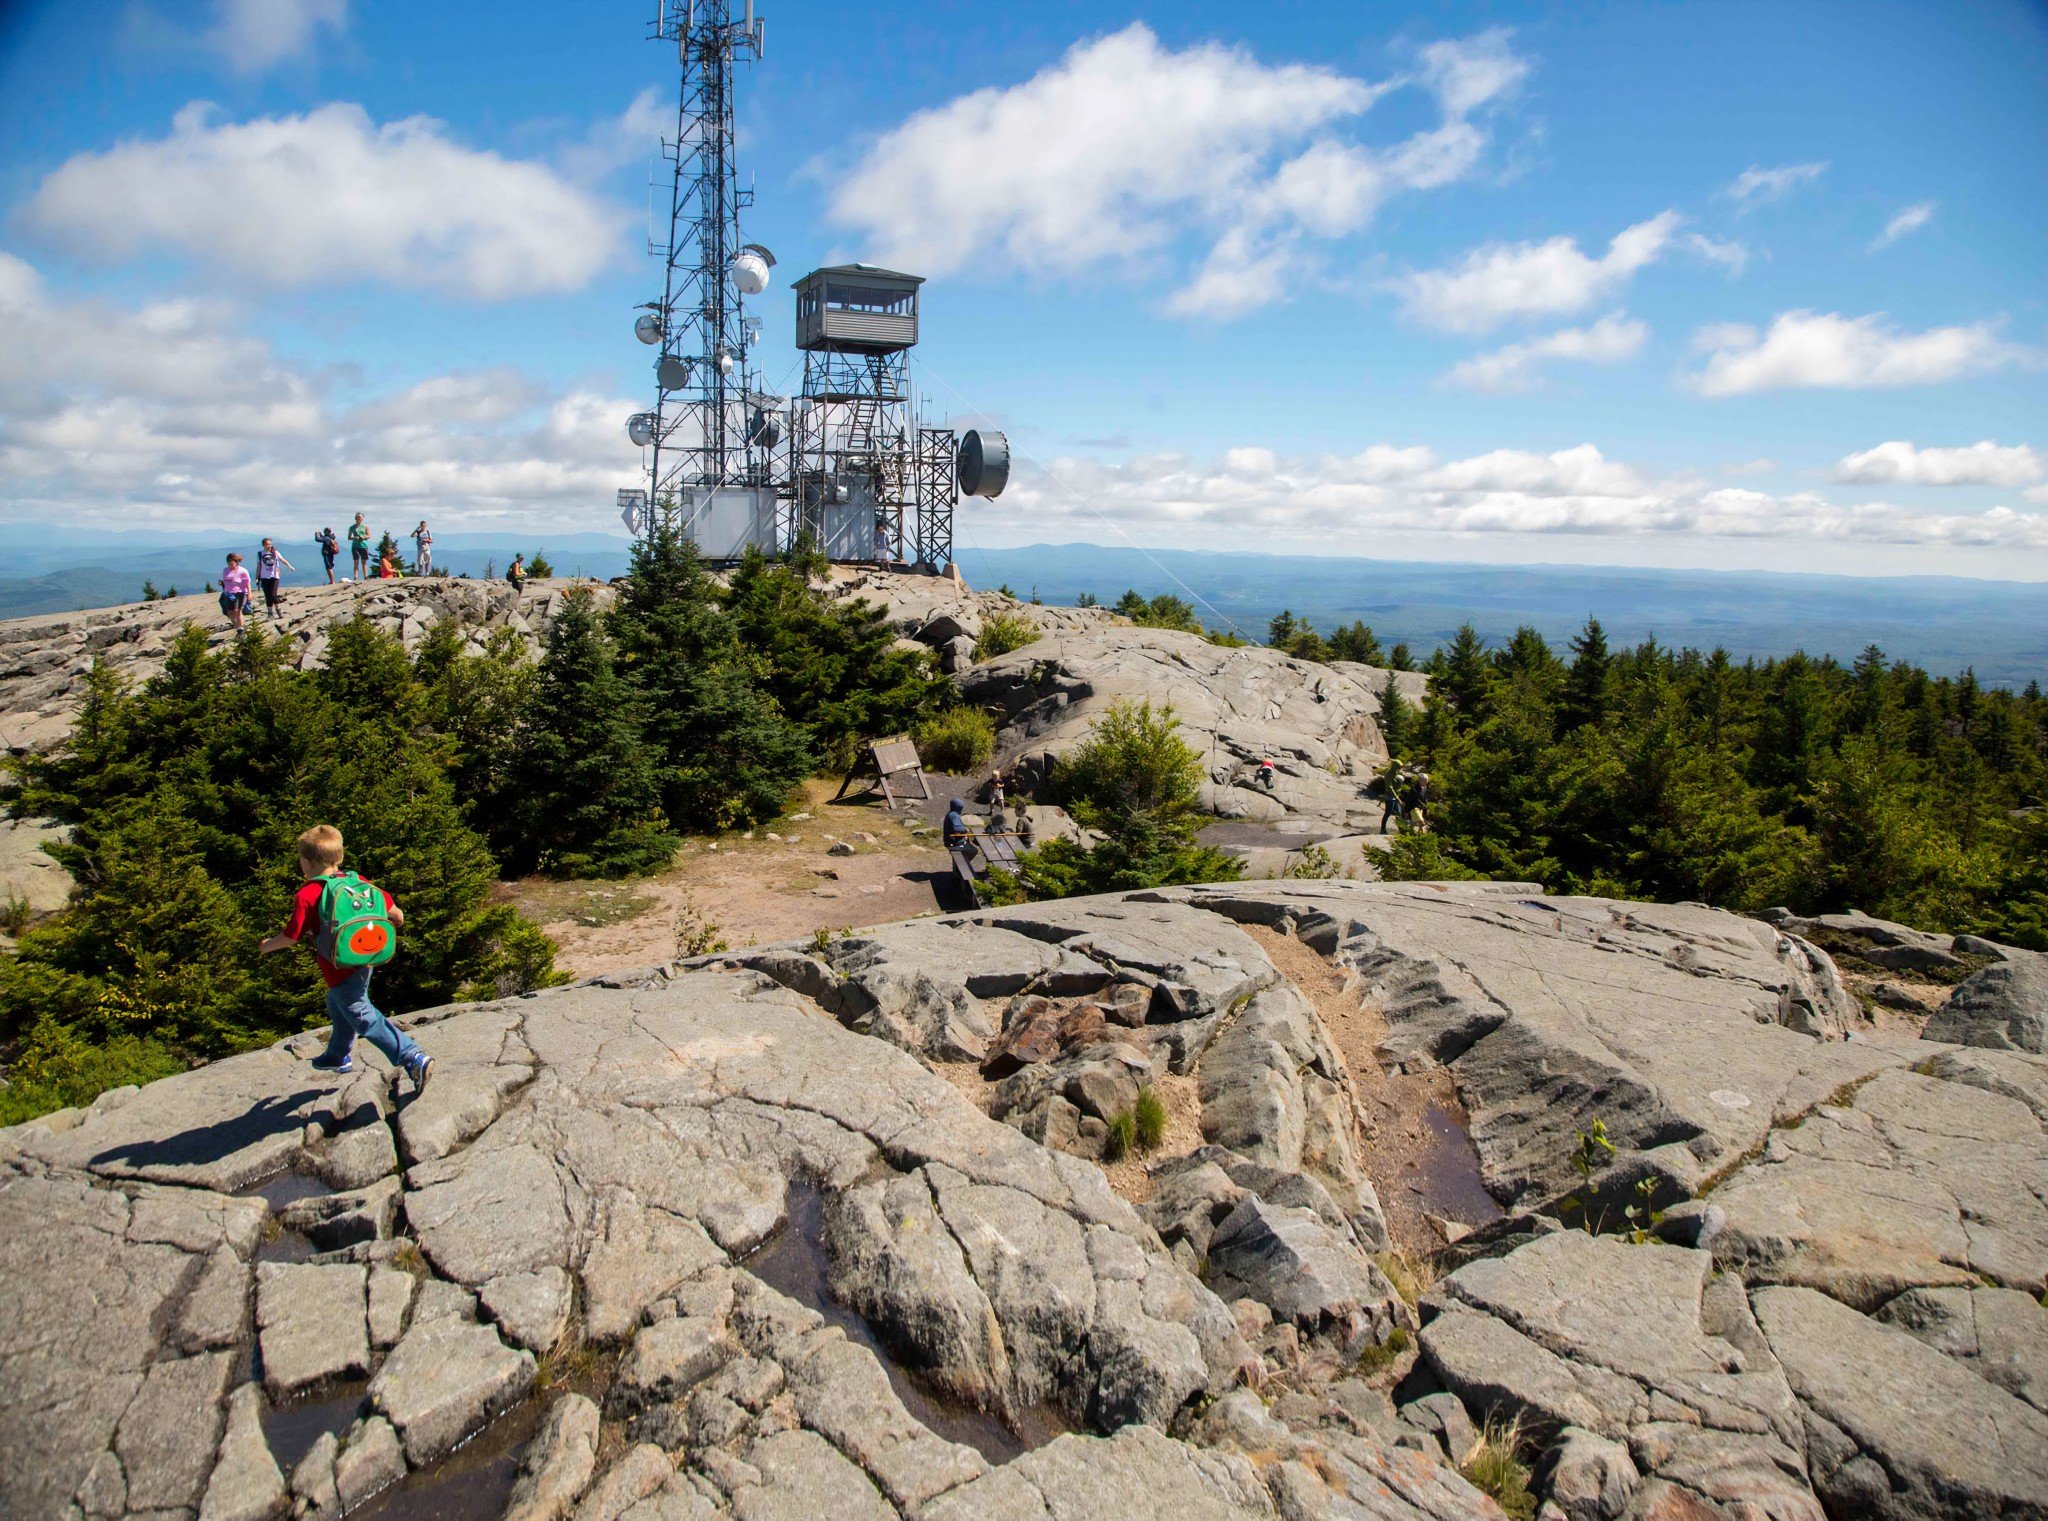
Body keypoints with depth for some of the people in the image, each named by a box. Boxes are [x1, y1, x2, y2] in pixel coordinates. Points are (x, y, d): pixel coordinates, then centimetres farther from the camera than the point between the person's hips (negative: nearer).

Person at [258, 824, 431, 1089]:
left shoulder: (306, 896, -16)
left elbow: (290, 937, -10)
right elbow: (385, 901, 8)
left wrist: (267, 946, 11)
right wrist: (397, 916, 31)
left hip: (341, 972, -8)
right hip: (364, 961, 8)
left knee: (365, 1019, -4)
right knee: (338, 1007, 31)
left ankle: (414, 1059, -15)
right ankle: (337, 1057, 50)